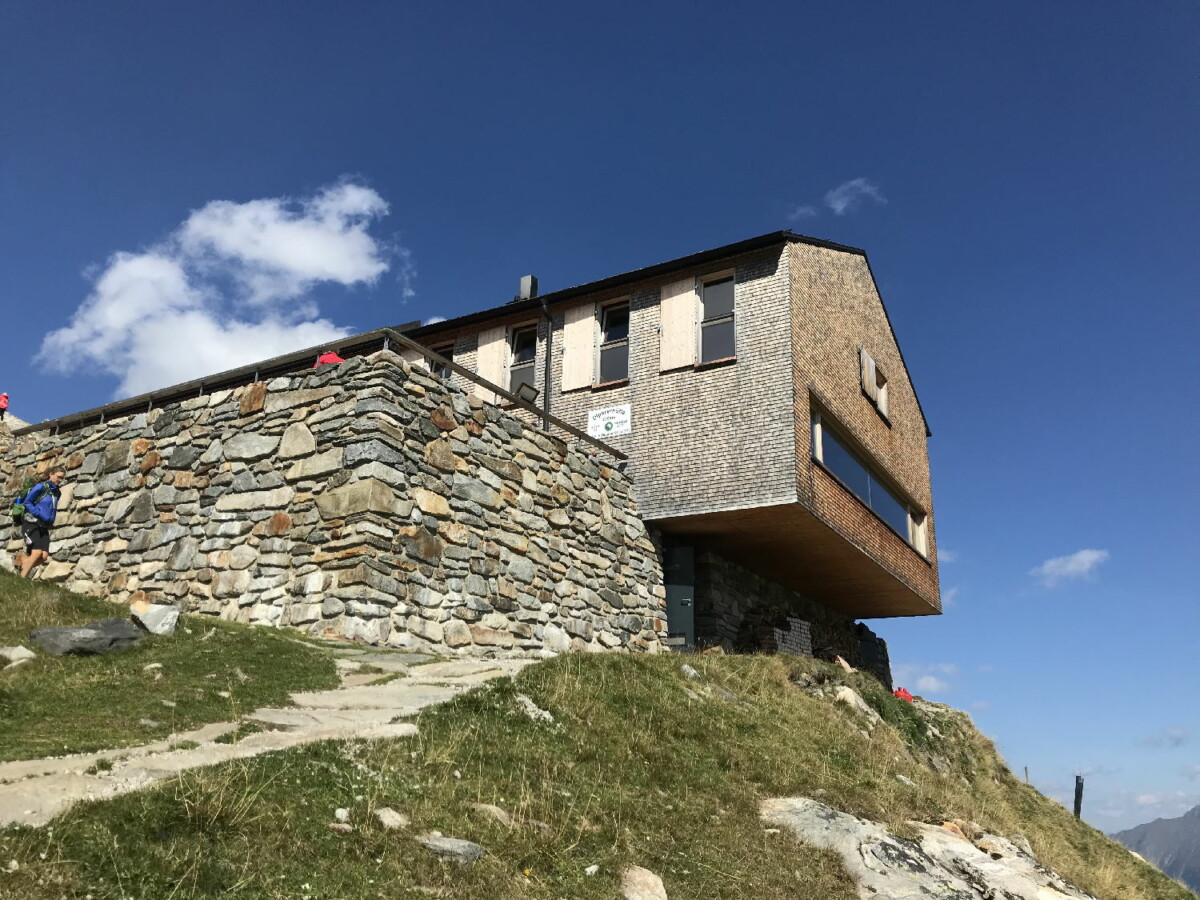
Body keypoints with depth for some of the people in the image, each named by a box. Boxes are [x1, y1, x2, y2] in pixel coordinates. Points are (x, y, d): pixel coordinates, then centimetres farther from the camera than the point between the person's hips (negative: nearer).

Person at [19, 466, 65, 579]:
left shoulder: (57, 492, 13)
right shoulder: (41, 487, -8)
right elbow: (27, 502, -9)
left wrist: (51, 521, 8)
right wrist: (39, 515, -16)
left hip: (43, 527, 7)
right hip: (31, 524, -7)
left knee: (44, 556, -5)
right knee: (37, 552, -19)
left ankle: (24, 567, 19)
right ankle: (22, 579, -12)